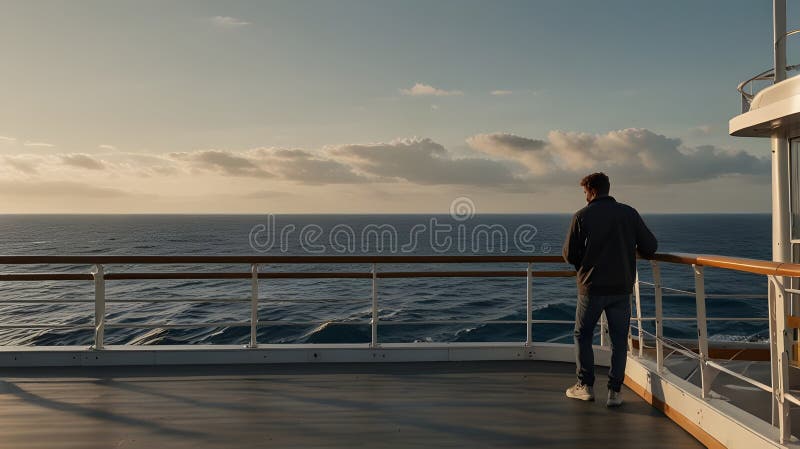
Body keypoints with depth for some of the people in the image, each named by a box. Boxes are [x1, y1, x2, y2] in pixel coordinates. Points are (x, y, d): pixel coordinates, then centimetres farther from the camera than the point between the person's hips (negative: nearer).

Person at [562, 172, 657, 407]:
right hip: (621, 288, 2)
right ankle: (615, 392, 12)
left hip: (591, 287, -2)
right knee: (619, 340, 11)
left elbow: (569, 255, -6)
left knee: (583, 335, 14)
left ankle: (585, 386, 17)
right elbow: (650, 247, 0)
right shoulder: (629, 213, 0)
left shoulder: (582, 216, -7)